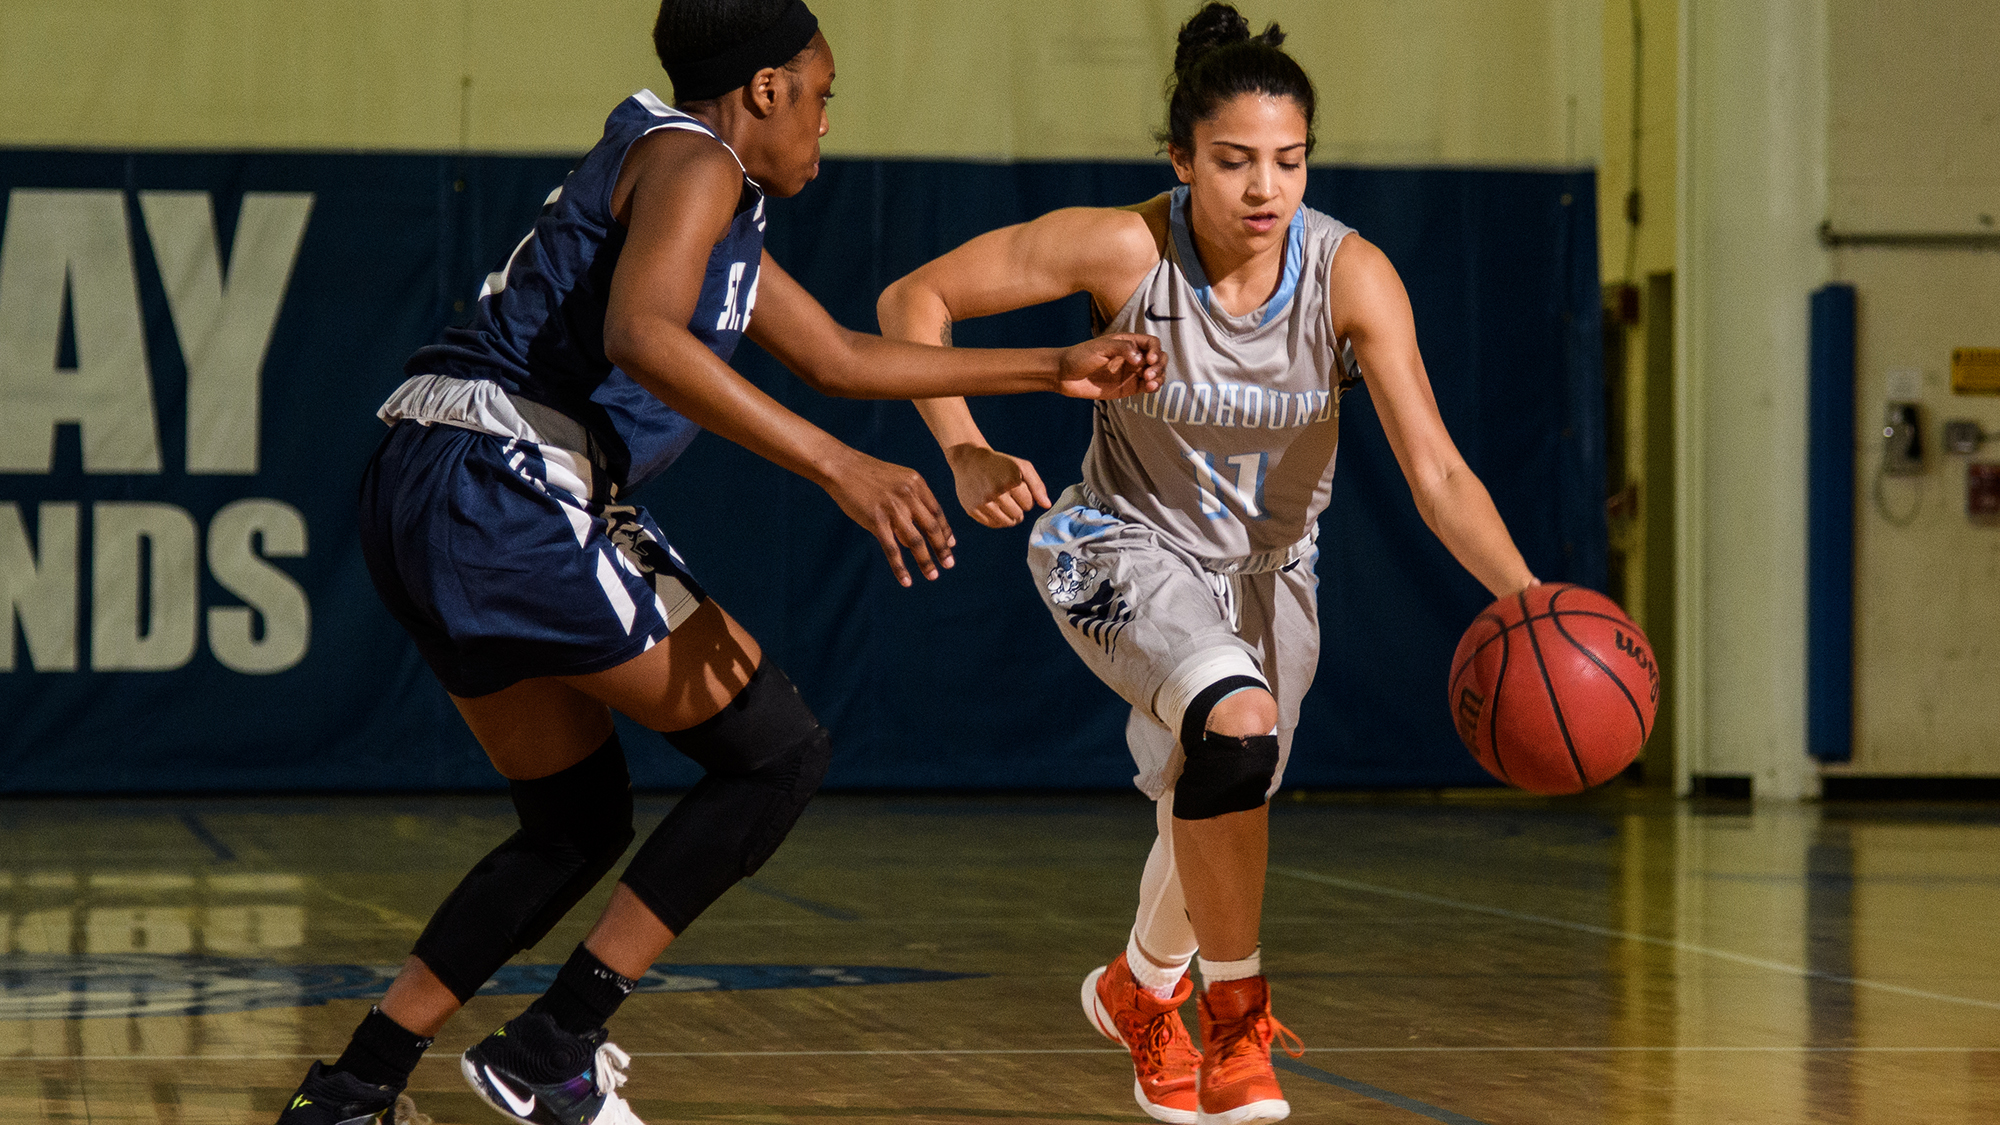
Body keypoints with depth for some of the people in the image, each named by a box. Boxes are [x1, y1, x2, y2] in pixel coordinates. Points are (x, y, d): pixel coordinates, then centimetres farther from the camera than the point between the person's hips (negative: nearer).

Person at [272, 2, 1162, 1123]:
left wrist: (1056, 371, 35)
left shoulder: (720, 207, 26)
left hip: (426, 498, 10)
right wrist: (836, 464, -29)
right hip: (511, 489, -10)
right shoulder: (693, 160, -6)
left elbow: (840, 356, 35)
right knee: (779, 750, -3)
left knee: (580, 822, 20)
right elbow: (640, 336, -24)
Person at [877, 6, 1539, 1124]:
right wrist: (968, 457, -31)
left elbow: (1435, 469, -28)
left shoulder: (1352, 275, -23)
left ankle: (1141, 991, 51)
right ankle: (1235, 1024, -14)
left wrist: (1525, 597, -44)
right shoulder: (1123, 250, -26)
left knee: (1218, 812, 16)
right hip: (1127, 548, -3)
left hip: (1267, 568, 3)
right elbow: (915, 299, -18)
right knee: (1238, 723, -31)